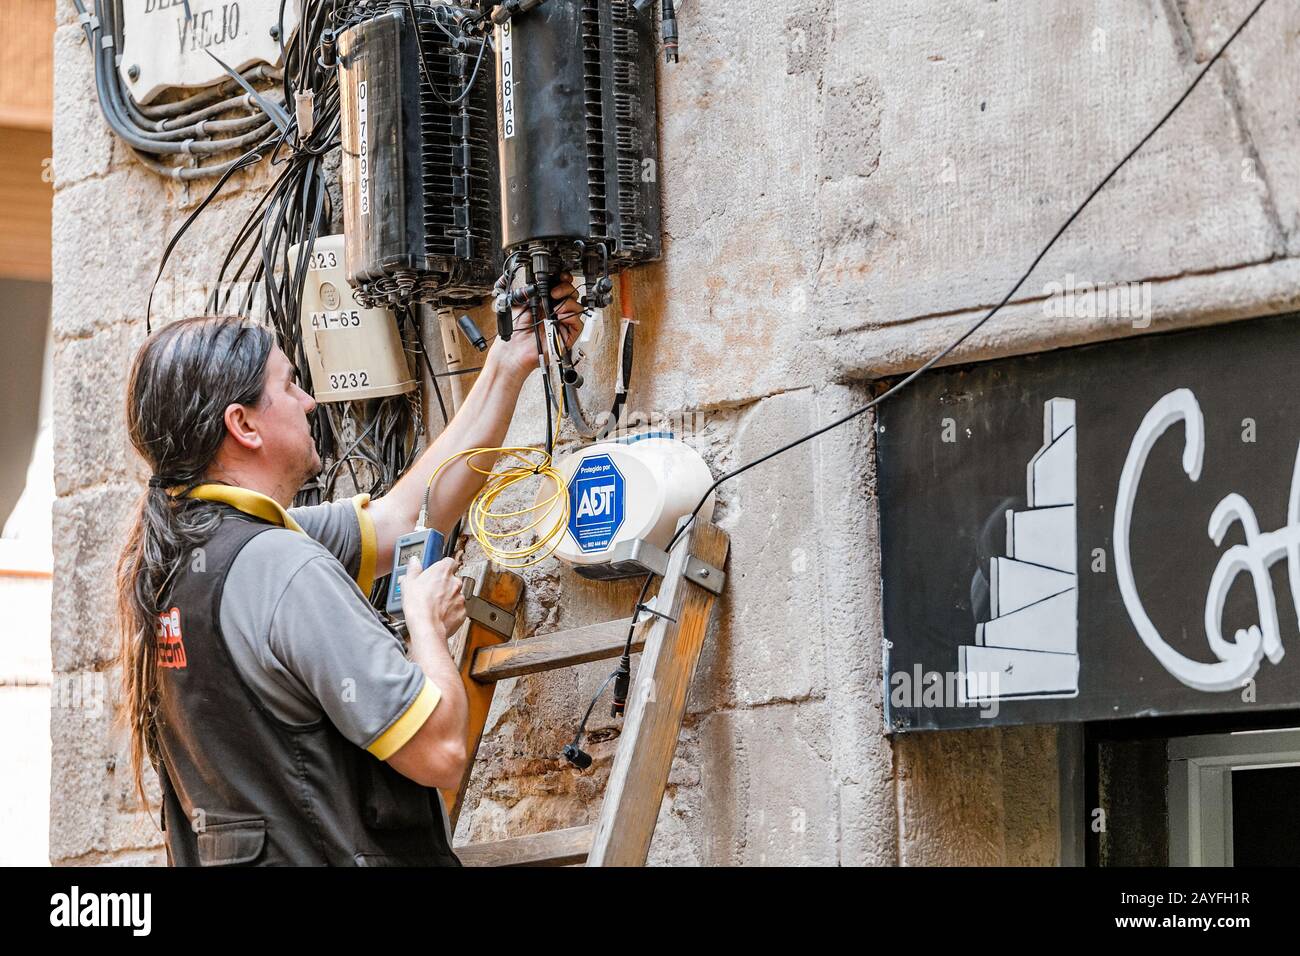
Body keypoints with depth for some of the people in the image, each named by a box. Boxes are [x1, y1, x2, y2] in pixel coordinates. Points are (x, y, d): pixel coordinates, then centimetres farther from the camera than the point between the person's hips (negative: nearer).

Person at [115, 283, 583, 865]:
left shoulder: (164, 552, 5)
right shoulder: (284, 568, -22)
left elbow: (403, 518, 13)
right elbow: (439, 755, -22)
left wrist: (508, 368, 14)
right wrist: (426, 620, -4)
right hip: (333, 858, -8)